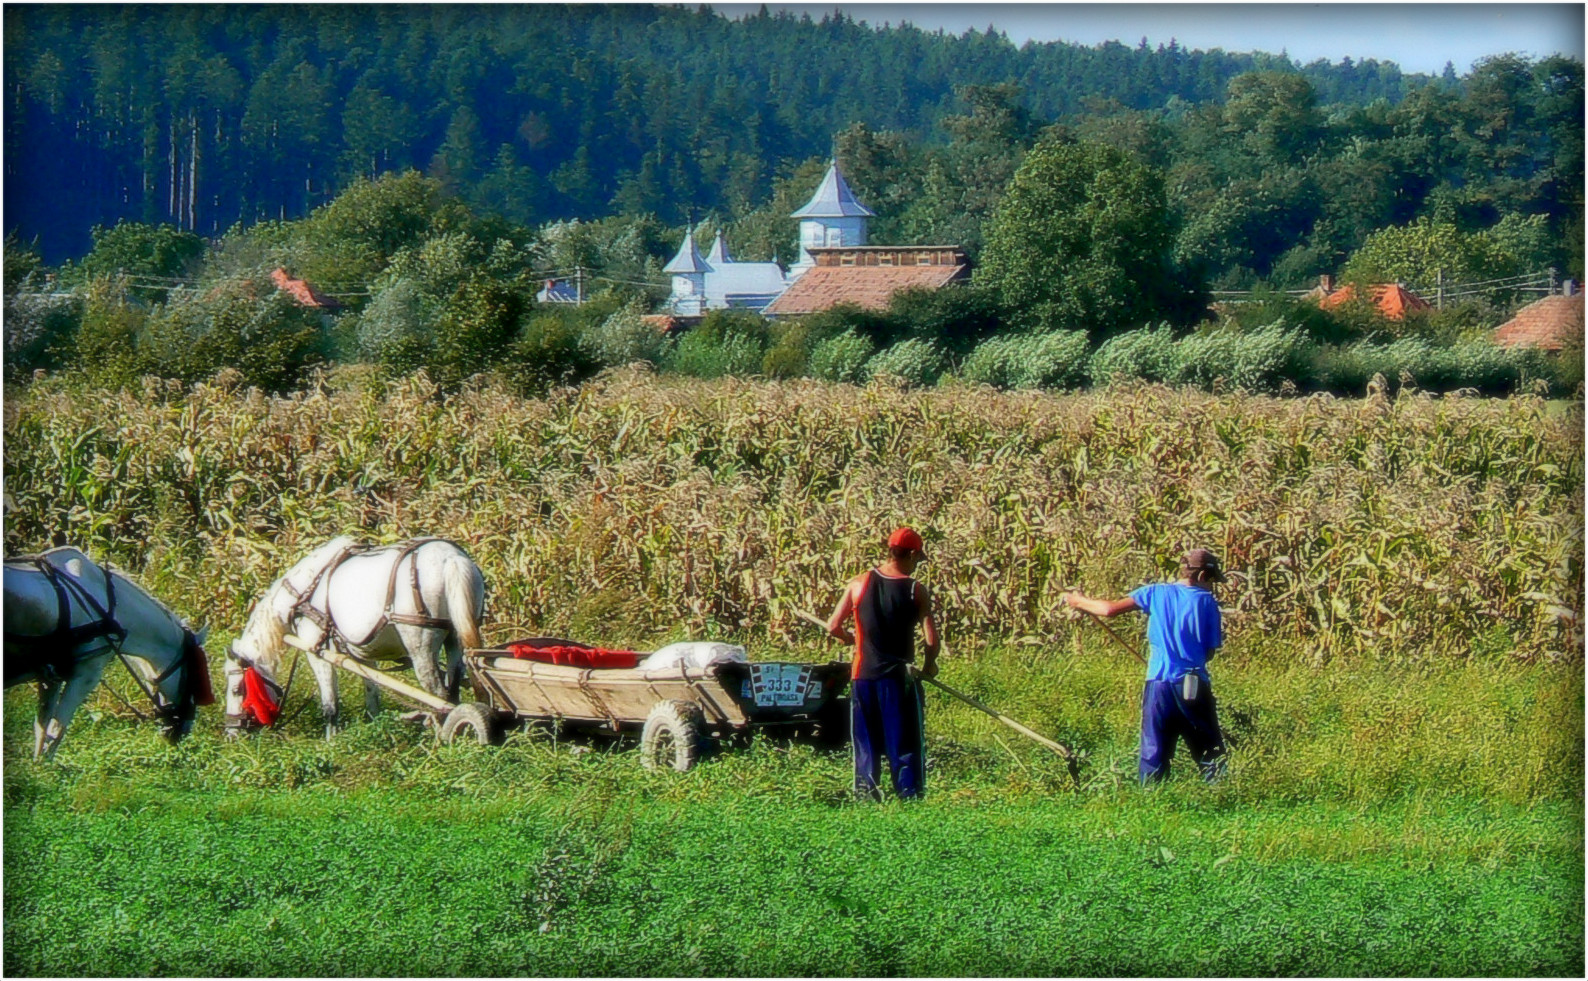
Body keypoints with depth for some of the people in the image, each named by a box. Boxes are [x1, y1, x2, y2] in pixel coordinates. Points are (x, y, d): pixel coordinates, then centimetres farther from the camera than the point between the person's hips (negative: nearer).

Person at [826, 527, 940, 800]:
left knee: (866, 739, 13)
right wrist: (929, 665, 10)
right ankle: (910, 793, 5)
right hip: (900, 676, -2)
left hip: (863, 675, 2)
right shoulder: (917, 591, -7)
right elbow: (932, 642, -10)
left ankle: (865, 785, 4)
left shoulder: (858, 584, 0)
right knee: (905, 742, 6)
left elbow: (833, 627, -1)